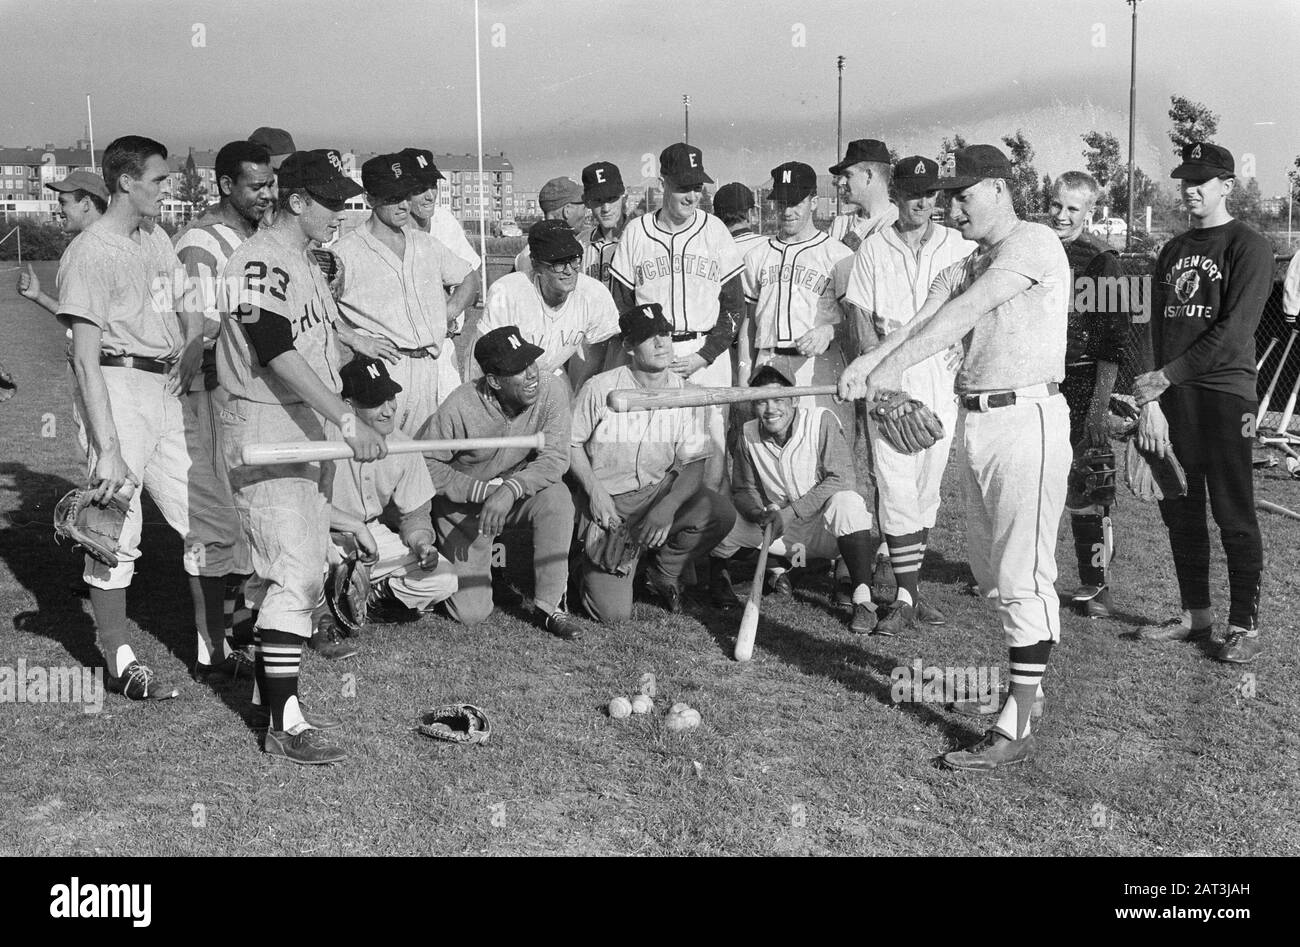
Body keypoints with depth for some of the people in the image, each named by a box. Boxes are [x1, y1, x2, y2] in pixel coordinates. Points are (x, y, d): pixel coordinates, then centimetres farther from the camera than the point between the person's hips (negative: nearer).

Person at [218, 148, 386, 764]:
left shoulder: (308, 262, 17)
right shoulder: (259, 262, -15)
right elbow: (278, 354, -26)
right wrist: (346, 419, -31)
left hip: (310, 428, 10)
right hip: (265, 431, -10)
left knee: (301, 569, 12)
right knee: (295, 573, -13)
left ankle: (275, 700, 23)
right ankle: (283, 725, -8)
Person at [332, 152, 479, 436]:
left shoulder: (425, 243, 18)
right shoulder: (346, 251, -1)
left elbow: (470, 279, 30)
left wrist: (449, 313, 13)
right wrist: (356, 340, -12)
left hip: (439, 360, 5)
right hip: (387, 367, -5)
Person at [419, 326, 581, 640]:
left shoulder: (552, 390, -19)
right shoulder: (461, 407, -25)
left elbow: (555, 457, -22)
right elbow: (425, 463, -17)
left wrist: (510, 489, -38)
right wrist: (482, 490, -25)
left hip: (522, 491, 2)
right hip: (463, 505, -2)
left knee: (556, 496, -34)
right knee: (471, 613, -8)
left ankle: (550, 605, -18)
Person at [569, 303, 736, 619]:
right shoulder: (600, 389, -9)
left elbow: (693, 465, -5)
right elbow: (571, 443, 2)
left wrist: (667, 508, -23)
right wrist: (594, 491, -13)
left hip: (660, 491, 3)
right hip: (607, 501, -3)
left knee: (721, 511, -27)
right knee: (615, 612, -16)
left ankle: (665, 572, 2)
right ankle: (593, 571, 23)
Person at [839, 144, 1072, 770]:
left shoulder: (1033, 243, -8)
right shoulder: (962, 268, 16)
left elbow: (965, 311, -19)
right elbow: (919, 325, 1)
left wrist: (893, 365, -26)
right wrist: (865, 362, -18)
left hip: (1025, 418, -9)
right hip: (974, 421, 9)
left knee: (1022, 573, -7)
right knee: (989, 565, 15)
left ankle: (1016, 727, -2)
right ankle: (1025, 673, 30)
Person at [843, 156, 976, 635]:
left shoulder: (960, 245, 10)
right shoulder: (873, 248, 6)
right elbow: (861, 316, 1)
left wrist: (963, 346, -3)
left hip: (943, 374, 2)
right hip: (889, 375, -2)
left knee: (927, 486, 7)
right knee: (896, 487, -7)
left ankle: (911, 587, 17)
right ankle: (905, 598, -3)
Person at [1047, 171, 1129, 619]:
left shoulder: (1102, 261, -6)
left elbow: (1112, 344, -9)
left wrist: (1099, 408, -15)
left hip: (1082, 383, -4)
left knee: (1086, 488, -1)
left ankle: (1096, 585, 10)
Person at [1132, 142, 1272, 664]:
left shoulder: (1249, 247, -3)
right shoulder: (1172, 251, 16)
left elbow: (1233, 331, -13)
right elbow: (1155, 328, 9)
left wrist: (1167, 377, -15)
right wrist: (1150, 401, -2)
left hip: (1224, 397, -6)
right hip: (1171, 397, 6)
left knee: (1233, 516, -1)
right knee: (1179, 511, 10)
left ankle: (1245, 626, 8)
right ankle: (1195, 615, 21)